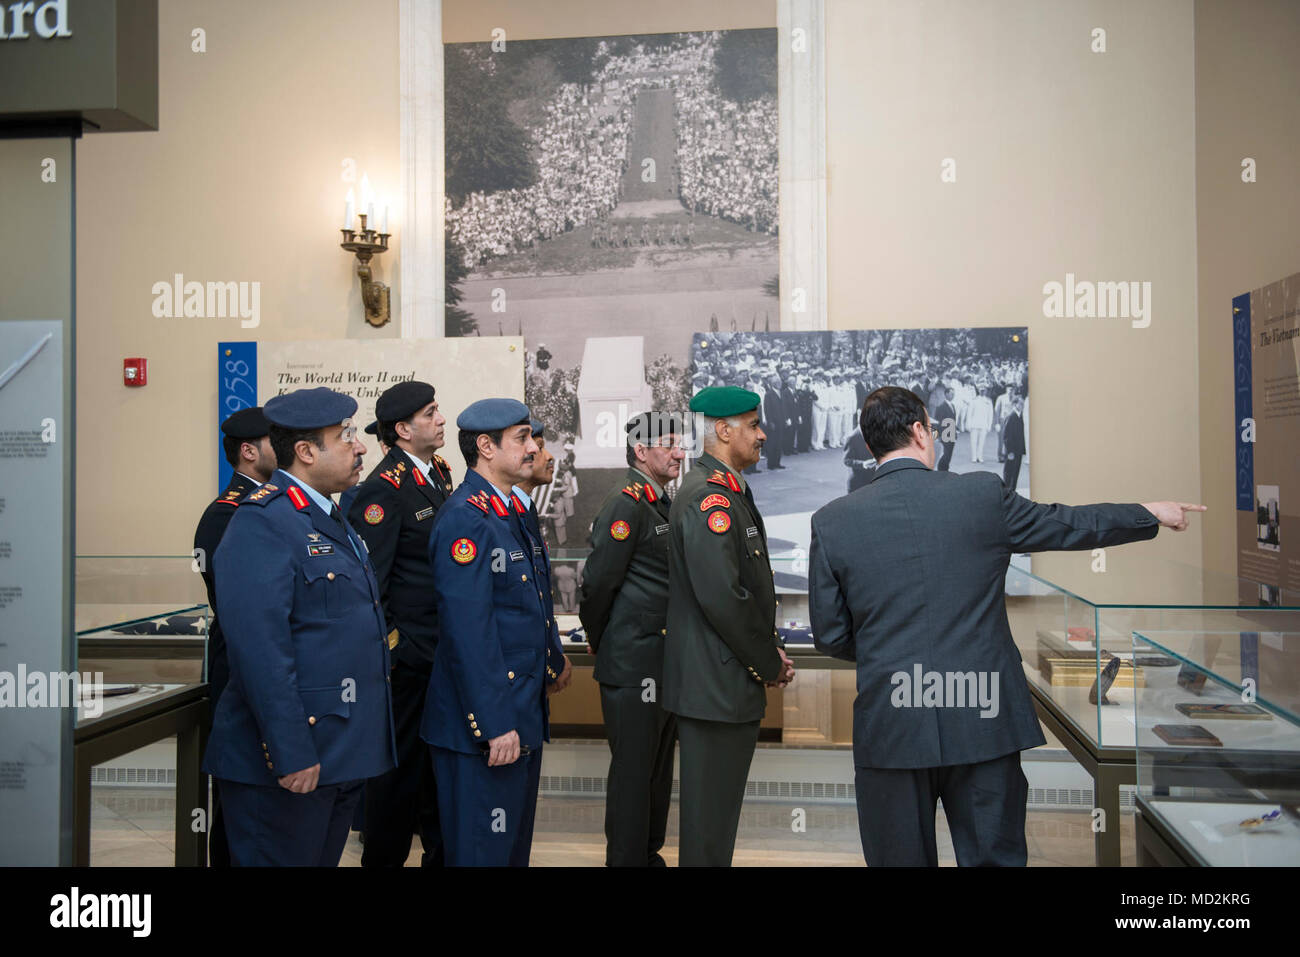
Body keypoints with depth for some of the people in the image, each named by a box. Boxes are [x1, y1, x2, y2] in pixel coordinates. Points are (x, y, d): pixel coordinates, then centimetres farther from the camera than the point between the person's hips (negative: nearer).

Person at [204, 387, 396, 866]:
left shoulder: (331, 519, 14)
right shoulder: (261, 523, -16)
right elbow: (259, 649, -23)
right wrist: (292, 754, -24)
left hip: (343, 755, 9)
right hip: (291, 758, -9)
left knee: (323, 858, 19)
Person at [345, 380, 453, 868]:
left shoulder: (439, 472, 9)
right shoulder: (383, 489, -17)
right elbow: (368, 581, -18)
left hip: (443, 647, 8)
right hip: (407, 654, -8)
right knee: (399, 760, 5)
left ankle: (439, 851, 34)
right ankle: (383, 856, 22)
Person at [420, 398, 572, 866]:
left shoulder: (513, 511, 12)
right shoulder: (465, 519, -18)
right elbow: (469, 633, -23)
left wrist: (553, 660, 27)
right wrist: (495, 726, -23)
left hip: (524, 716, 10)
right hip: (485, 726, -10)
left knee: (515, 845, 20)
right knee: (482, 850, 3)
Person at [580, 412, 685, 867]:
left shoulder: (663, 506, 14)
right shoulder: (625, 506, -15)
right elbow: (596, 587, -16)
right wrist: (603, 649, -2)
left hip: (665, 666, 9)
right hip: (633, 668, -9)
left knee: (659, 770, 17)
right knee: (633, 773, 1)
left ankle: (650, 855, 30)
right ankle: (626, 859, 13)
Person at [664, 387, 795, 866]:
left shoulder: (729, 493, 15)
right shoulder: (710, 499, -18)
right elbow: (722, 598, -25)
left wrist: (771, 650, 9)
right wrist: (770, 663, -13)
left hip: (727, 681, 10)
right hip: (717, 683, -10)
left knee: (719, 804, 19)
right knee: (710, 813, 0)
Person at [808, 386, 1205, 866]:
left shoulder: (832, 521, -5)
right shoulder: (982, 494, -5)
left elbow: (829, 637, 1)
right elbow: (1068, 524, 12)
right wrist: (1153, 514, 29)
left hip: (890, 727, 0)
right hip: (982, 720, 0)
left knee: (901, 857, 13)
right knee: (995, 855, 14)